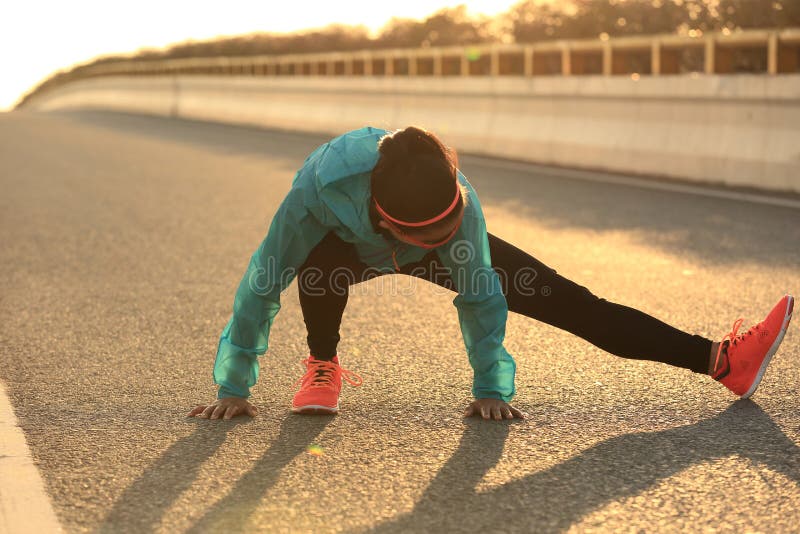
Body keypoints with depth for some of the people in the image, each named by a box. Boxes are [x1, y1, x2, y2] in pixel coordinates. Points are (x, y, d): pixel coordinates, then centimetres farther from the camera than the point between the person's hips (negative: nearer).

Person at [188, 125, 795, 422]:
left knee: (561, 297, -9)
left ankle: (721, 360, -7)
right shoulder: (320, 187, -45)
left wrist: (491, 389, -21)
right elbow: (262, 286, -32)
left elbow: (479, 295, -25)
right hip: (348, 244, -1)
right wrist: (234, 388, -25)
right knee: (318, 269, -40)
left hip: (422, 251, 1)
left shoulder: (459, 203, -40)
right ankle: (324, 366, -7)